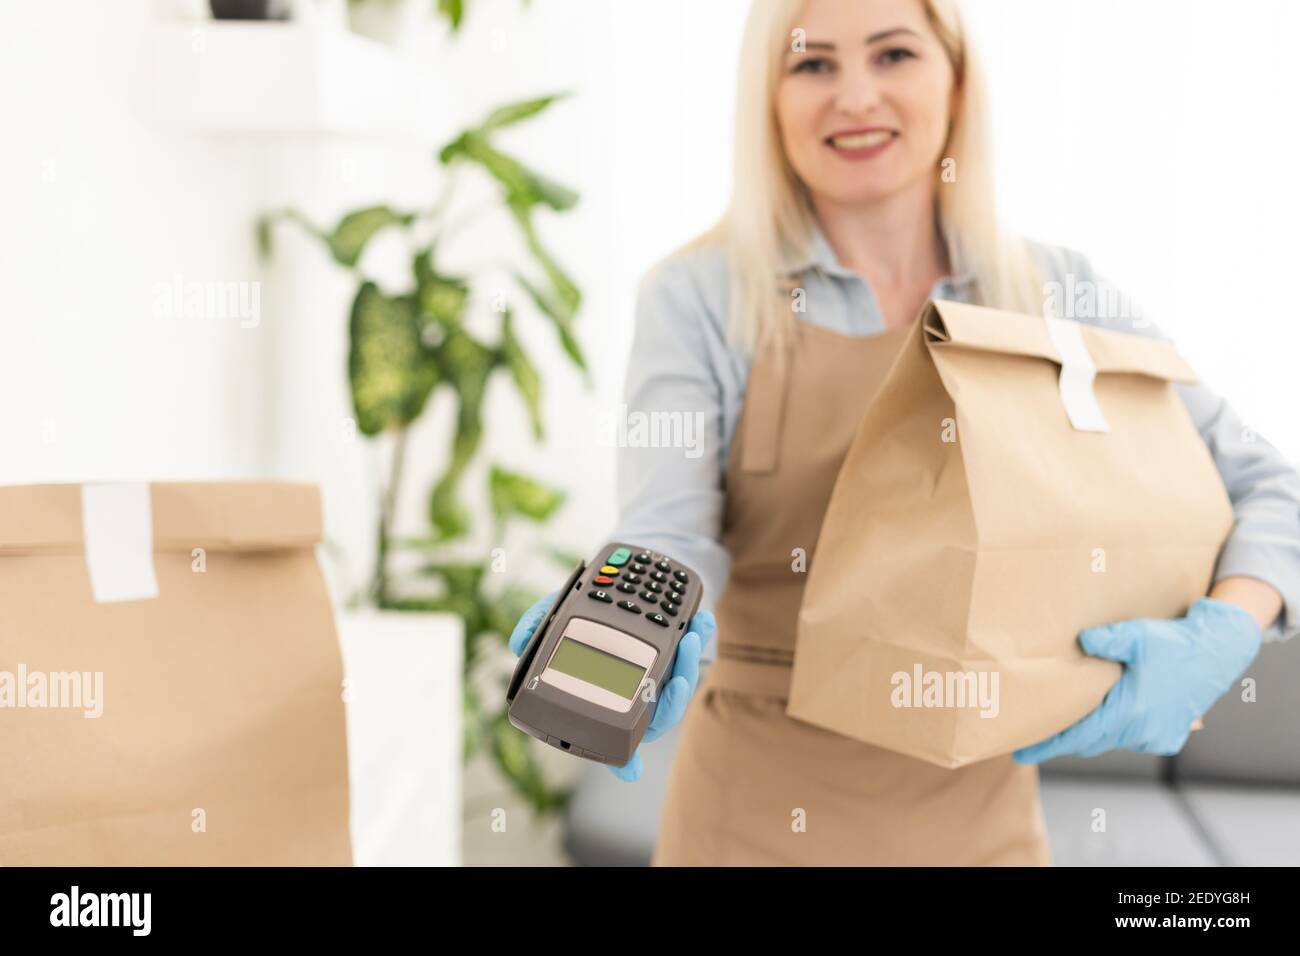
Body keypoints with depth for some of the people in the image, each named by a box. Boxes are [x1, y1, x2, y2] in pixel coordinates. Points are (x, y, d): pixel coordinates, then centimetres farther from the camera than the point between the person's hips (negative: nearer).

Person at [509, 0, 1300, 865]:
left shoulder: (1054, 294, -2)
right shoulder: (698, 298, -9)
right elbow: (669, 537, -19)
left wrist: (1219, 640, -22)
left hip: (980, 814, 3)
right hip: (763, 816, -2)